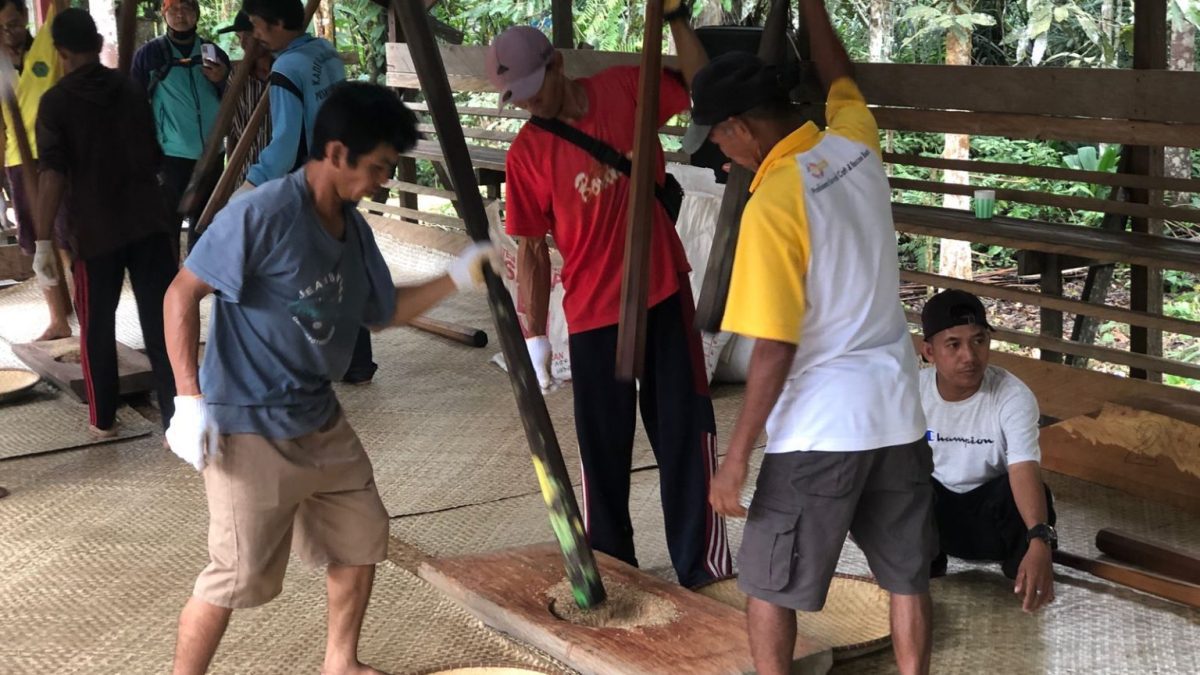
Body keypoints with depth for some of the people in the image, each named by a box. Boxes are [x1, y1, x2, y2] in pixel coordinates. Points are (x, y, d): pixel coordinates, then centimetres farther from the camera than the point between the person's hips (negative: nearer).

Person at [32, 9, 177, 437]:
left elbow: (52, 175, -13)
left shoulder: (55, 103, -5)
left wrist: (43, 243, -11)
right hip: (148, 221, 3)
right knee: (161, 323, 1)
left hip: (95, 230, -2)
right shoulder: (131, 90, 8)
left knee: (97, 327, 12)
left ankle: (103, 418, 21)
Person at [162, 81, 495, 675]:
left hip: (320, 421, 9)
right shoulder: (261, 214, -22)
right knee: (236, 576, -3)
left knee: (361, 537, 18)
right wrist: (190, 400, -21)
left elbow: (383, 312, 16)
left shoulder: (353, 228, 3)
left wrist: (457, 277, 3)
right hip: (250, 430, -8)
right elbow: (182, 295, -18)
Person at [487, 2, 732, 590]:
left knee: (684, 434, 7)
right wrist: (535, 336, -4)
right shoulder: (527, 153, -7)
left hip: (665, 296, 1)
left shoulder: (625, 89, -4)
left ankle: (702, 565, 17)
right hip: (593, 315, -1)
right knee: (603, 448, 9)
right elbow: (531, 250, -3)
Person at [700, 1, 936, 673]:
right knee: (907, 576, 16)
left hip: (820, 423, -7)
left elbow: (775, 350, -19)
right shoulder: (855, 144, 0)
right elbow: (842, 82, 26)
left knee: (768, 586, 9)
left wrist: (736, 457, -12)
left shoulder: (773, 206, -19)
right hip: (898, 407, 7)